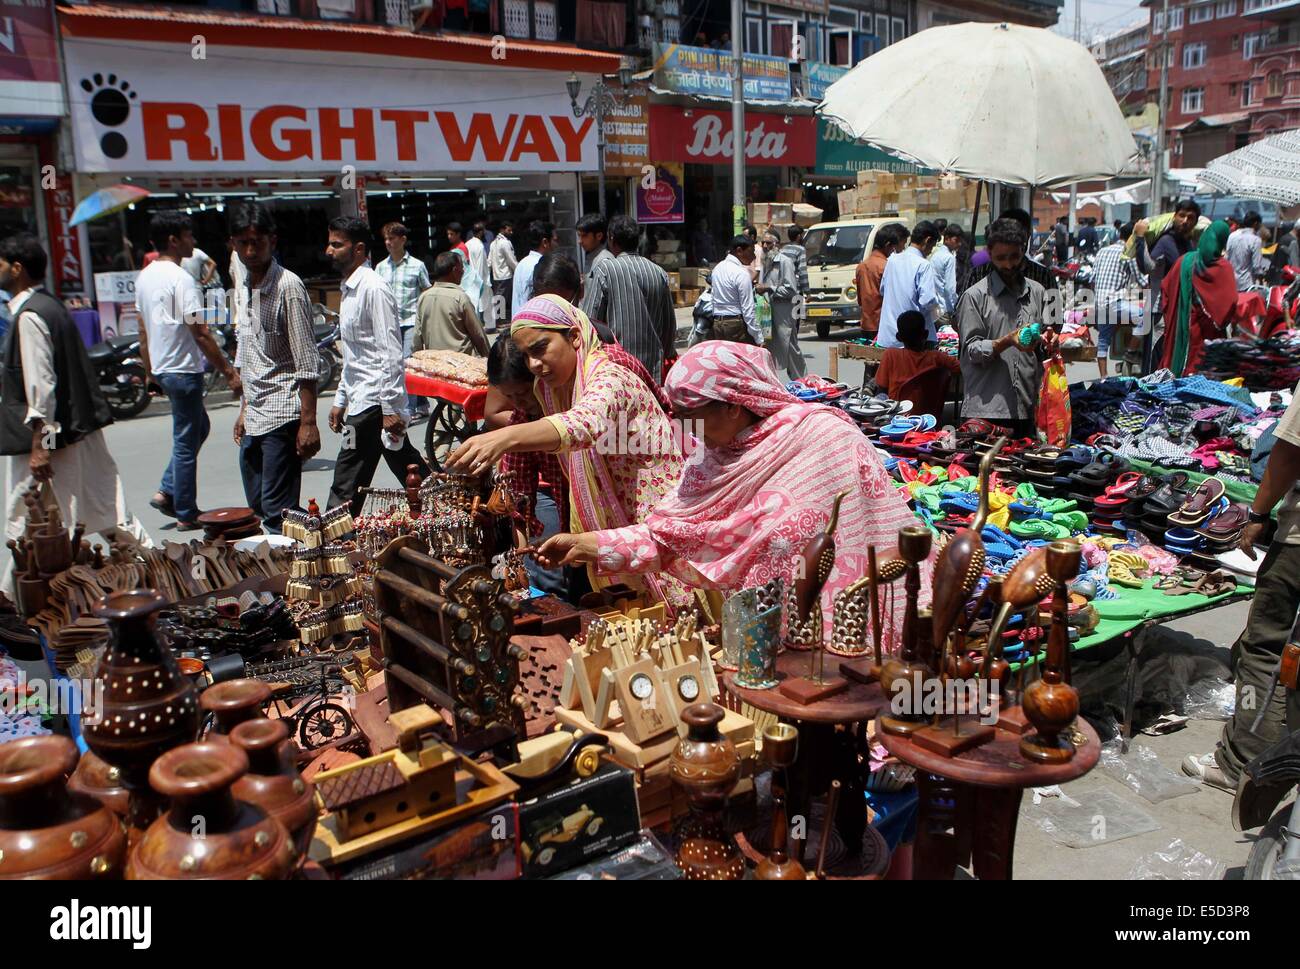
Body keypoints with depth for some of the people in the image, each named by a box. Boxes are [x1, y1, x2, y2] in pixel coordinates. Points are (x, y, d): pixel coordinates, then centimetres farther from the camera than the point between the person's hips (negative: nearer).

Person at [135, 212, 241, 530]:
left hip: (161, 369, 9)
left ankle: (166, 492, 20)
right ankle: (186, 515, 10)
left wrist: (149, 371, 23)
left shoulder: (144, 277, 10)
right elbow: (200, 334, -21)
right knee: (186, 442, 0)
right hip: (183, 370, -9)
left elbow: (143, 330, 16)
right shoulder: (181, 280, -18)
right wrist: (229, 372, -17)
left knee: (199, 427, 23)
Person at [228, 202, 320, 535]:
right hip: (253, 419, 8)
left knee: (278, 512, -8)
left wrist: (308, 422, -18)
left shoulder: (288, 287, -11)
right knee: (256, 510, 14)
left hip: (282, 415, -8)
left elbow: (306, 362, -15)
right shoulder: (243, 288, 14)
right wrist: (244, 409, 20)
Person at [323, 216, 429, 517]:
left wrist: (389, 409, -22)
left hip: (373, 403, -10)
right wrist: (340, 400, 21)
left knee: (346, 486, -4)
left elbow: (391, 353, -20)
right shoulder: (349, 289, 16)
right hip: (360, 399, 10)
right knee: (408, 469, 16)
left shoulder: (373, 288, -14)